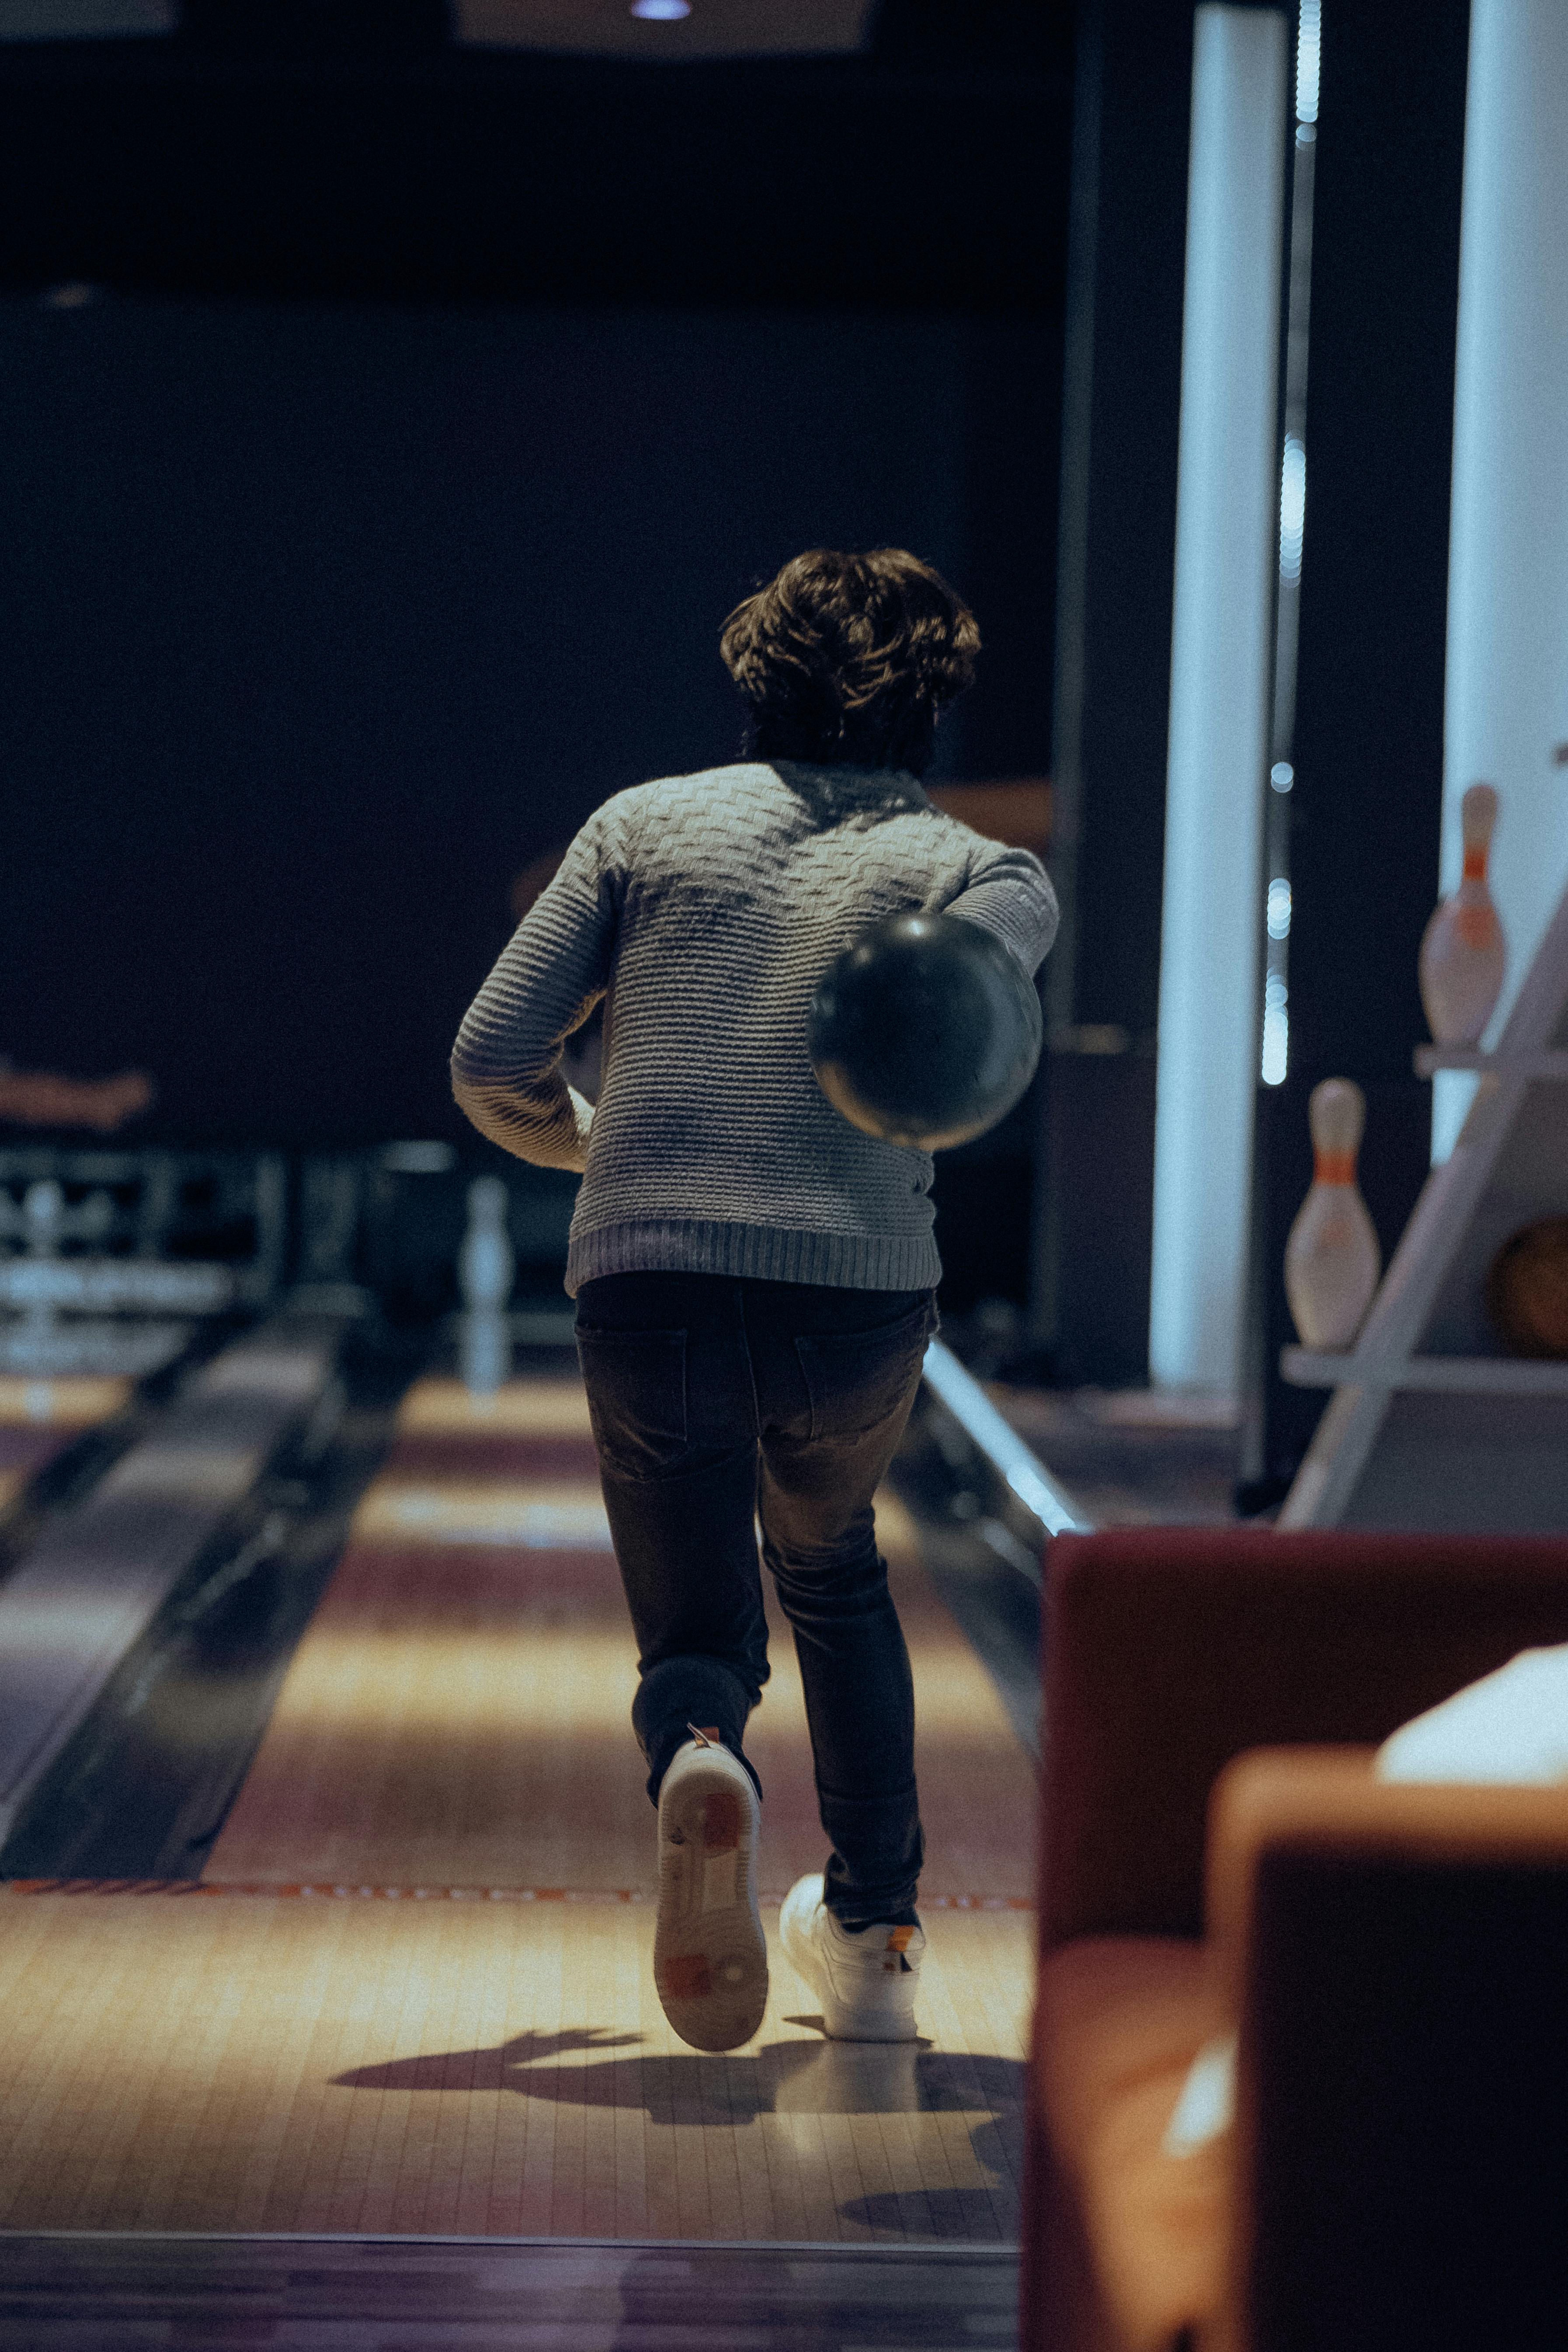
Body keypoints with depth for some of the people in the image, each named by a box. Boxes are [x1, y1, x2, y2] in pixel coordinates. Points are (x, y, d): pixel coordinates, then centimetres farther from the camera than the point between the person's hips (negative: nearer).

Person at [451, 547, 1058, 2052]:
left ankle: (701, 1762, -21)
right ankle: (874, 1942, 30)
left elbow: (492, 1063, 11)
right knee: (832, 1570, 31)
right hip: (859, 1299, 1)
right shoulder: (978, 866, 11)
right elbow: (967, 987, -16)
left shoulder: (647, 824, 15)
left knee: (695, 1634, 17)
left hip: (647, 1293, 0)